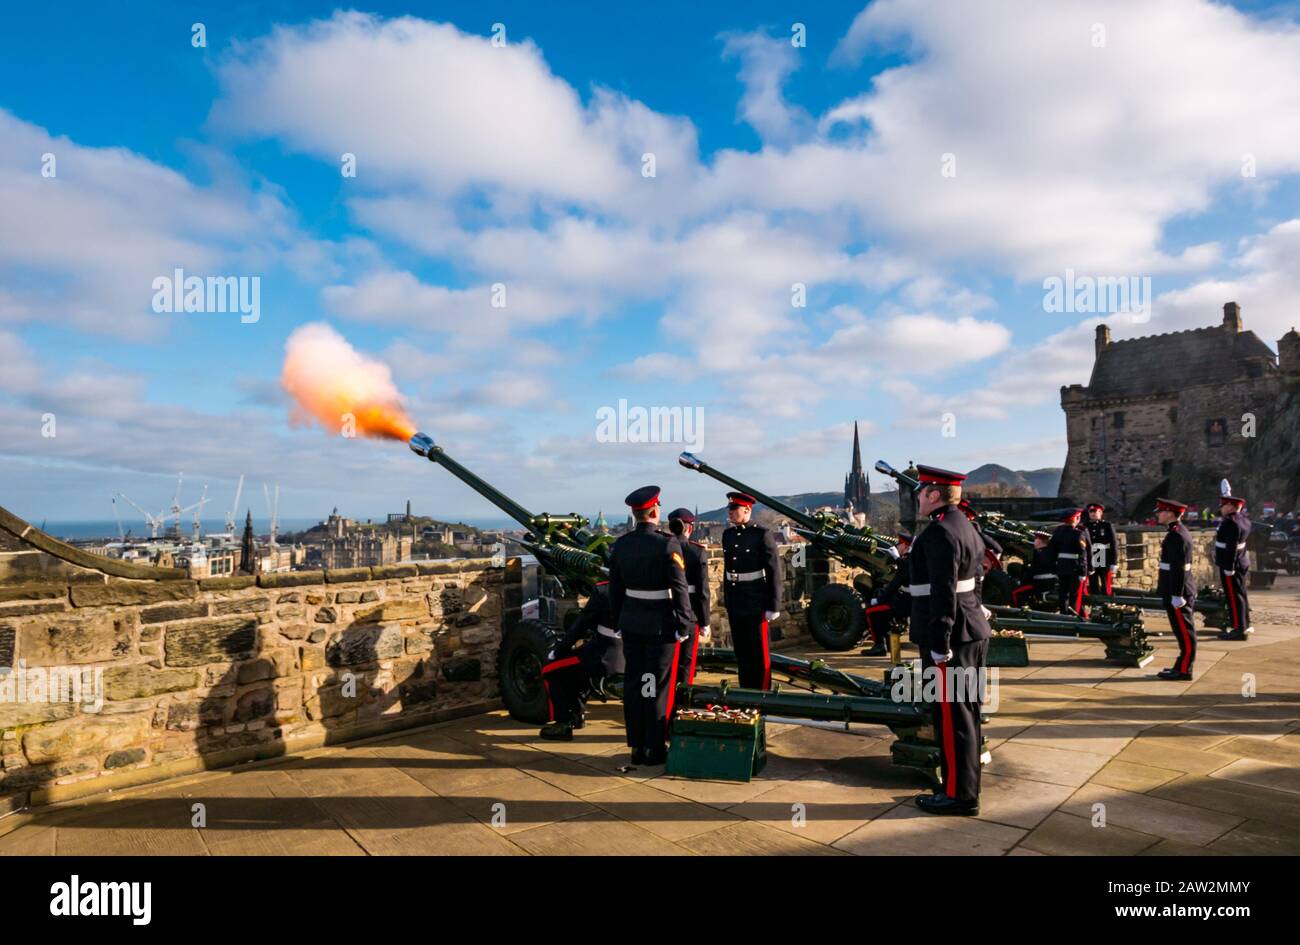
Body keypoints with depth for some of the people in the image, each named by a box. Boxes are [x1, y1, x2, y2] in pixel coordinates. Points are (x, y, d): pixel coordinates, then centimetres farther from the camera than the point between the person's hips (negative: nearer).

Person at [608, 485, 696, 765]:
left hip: (631, 623, 5)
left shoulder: (620, 545, 2)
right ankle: (655, 749, 11)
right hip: (661, 624, -5)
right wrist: (684, 625, -7)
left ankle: (637, 747, 19)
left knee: (633, 683, 10)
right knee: (658, 687, 4)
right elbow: (679, 589, -15)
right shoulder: (668, 544, -14)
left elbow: (615, 589, 8)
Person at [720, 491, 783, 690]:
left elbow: (774, 572, -11)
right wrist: (727, 602, 14)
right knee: (741, 650, 12)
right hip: (735, 603, 6)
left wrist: (773, 606, -13)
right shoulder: (728, 535, 9)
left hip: (756, 602, -6)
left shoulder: (762, 534, -10)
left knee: (759, 651, 2)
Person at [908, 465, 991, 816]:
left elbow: (944, 594, -23)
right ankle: (963, 786, 29)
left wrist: (939, 645, -21)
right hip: (971, 631, 10)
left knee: (952, 716, -1)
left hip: (950, 636, -10)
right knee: (964, 713, 17)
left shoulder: (940, 533, -19)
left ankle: (959, 796, 9)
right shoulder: (964, 525, 13)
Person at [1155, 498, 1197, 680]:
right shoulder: (1179, 532, 14)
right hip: (1178, 590, 10)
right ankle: (1182, 666, 23)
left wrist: (1176, 595, -21)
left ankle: (1183, 670, 4)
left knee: (1184, 631, -2)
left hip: (1177, 592, -10)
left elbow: (1179, 568, -21)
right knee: (1184, 631, 15)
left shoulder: (1177, 535, -18)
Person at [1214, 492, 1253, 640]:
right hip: (1241, 563, 10)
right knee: (1240, 594, 18)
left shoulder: (1231, 522, -21)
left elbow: (1232, 547, -25)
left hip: (1232, 566, -10)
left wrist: (1229, 568, -23)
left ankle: (1239, 629, 0)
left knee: (1234, 596, -4)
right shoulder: (1242, 518, 6)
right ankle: (1245, 625, 29)